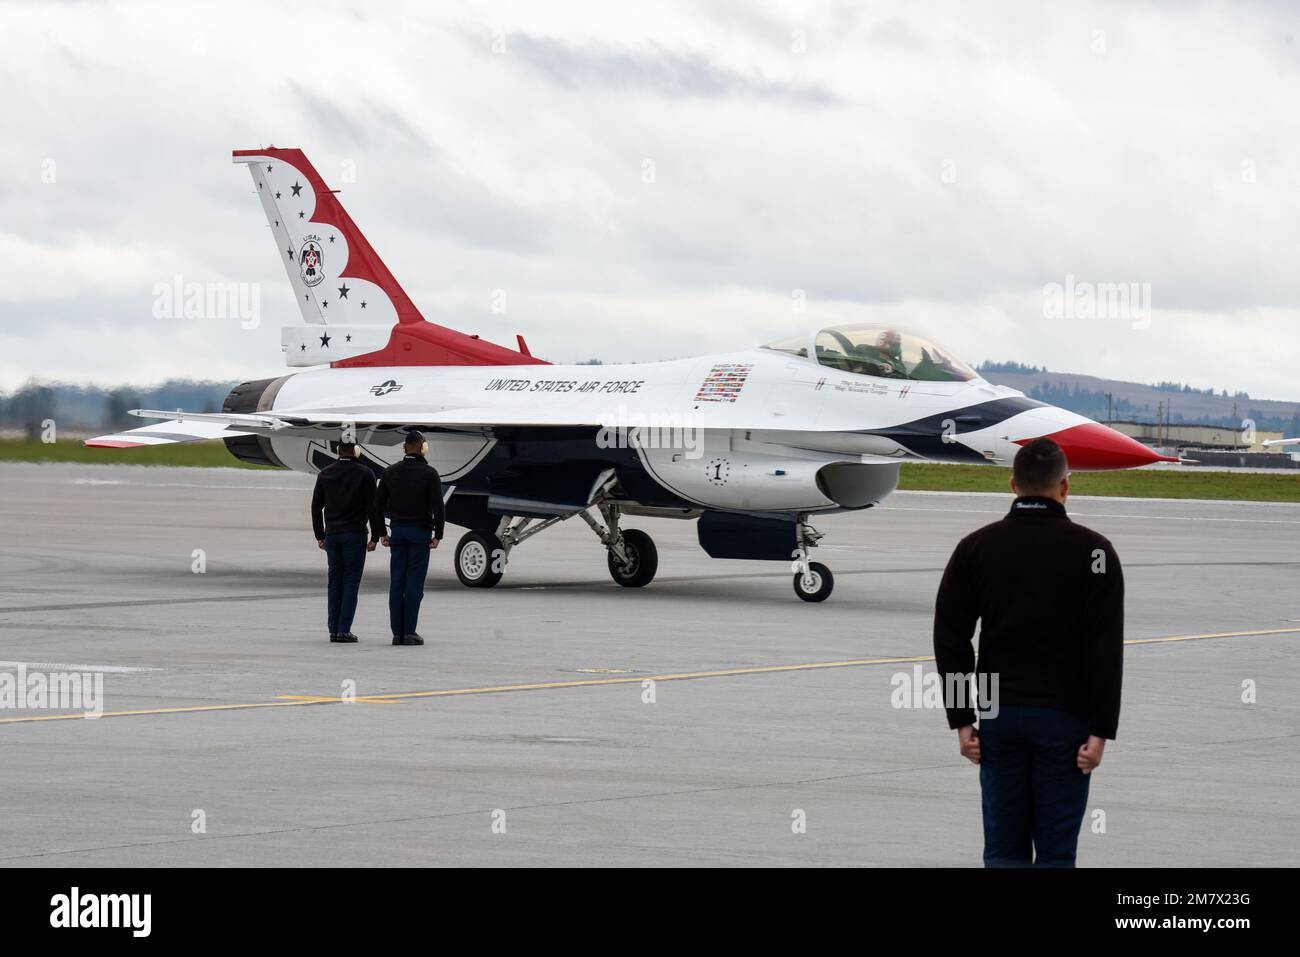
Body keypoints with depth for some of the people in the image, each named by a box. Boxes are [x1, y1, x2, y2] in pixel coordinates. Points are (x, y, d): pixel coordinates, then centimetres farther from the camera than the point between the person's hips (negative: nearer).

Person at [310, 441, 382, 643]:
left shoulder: (325, 474, 6)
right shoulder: (364, 474, -6)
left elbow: (316, 507, 9)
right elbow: (373, 507, -8)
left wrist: (320, 536, 16)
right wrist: (375, 537, -3)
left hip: (332, 535, 4)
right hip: (355, 534, -4)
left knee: (335, 581, 9)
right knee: (351, 581, -2)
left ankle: (334, 630, 6)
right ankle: (344, 630, -8)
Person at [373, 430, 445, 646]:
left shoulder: (390, 472, 6)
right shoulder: (429, 473, -6)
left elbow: (378, 504, 5)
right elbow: (438, 507, -12)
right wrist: (438, 535, -5)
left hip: (398, 532, 4)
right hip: (420, 532, -4)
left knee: (397, 583, 4)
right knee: (414, 583, -3)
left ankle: (397, 632, 2)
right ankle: (409, 632, -6)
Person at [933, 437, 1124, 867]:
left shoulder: (976, 547, 3)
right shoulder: (1091, 550, -6)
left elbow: (950, 637, 2)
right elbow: (1106, 649, -11)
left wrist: (961, 720, 6)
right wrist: (1100, 730, -9)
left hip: (998, 716, 3)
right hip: (1063, 719, -3)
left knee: (1004, 849, 7)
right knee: (1055, 852, 1)